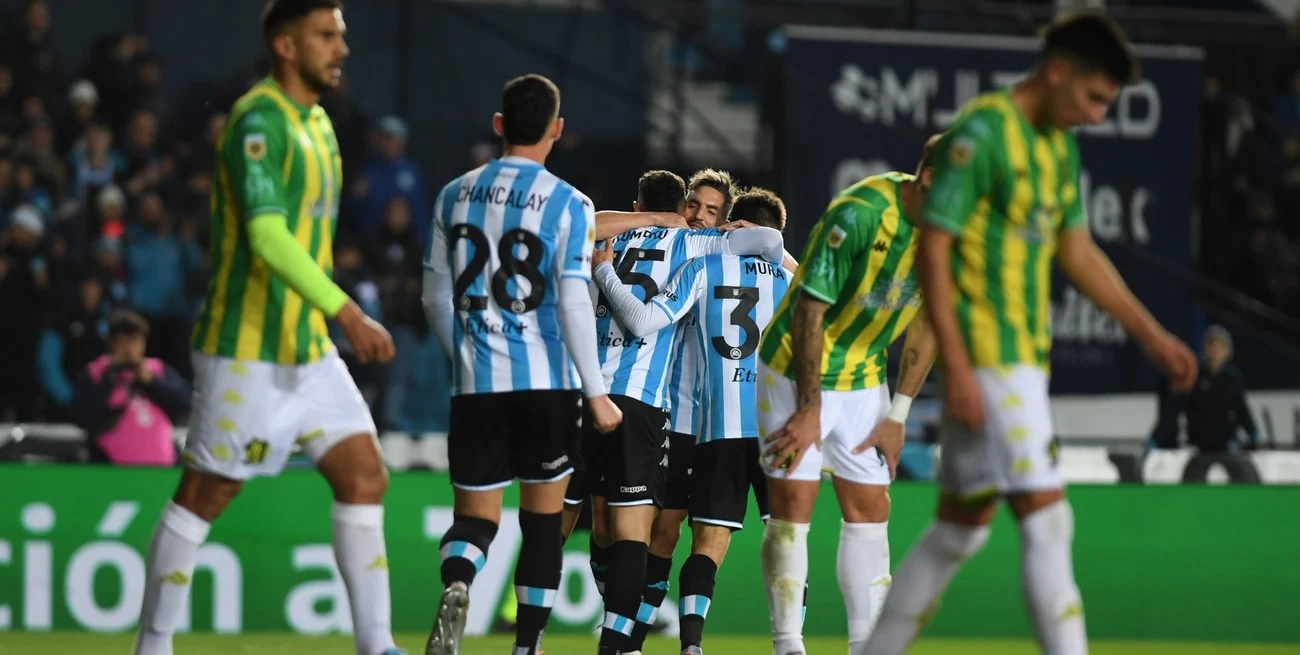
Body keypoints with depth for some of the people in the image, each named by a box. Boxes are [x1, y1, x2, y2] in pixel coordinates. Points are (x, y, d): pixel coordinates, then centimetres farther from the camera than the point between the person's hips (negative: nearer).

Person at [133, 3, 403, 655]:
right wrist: (346, 312, -33)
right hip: (245, 350, -9)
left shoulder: (316, 123, 14)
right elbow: (266, 237, -27)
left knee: (364, 478, 0)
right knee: (204, 496, 0)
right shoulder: (257, 121, -16)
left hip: (309, 349, 9)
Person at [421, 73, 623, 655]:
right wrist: (596, 392, -6)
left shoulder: (454, 196, 6)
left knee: (475, 514, 4)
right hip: (546, 379, -2)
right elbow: (573, 306, -11)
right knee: (542, 517, 10)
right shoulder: (567, 205, -6)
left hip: (475, 384, 2)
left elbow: (436, 298, 11)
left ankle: (455, 588, -28)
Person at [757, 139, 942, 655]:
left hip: (864, 379, 6)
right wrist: (809, 408, -18)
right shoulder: (857, 214, -26)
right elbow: (810, 310, -21)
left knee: (869, 508, 4)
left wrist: (897, 415, 4)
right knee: (793, 502, -7)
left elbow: (926, 323, 4)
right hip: (796, 373, -6)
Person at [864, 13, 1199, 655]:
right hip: (984, 358, -9)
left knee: (962, 526, 12)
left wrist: (1151, 334, 22)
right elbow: (933, 247, -16)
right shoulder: (980, 132, -13)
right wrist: (957, 366, -21)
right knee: (1045, 516, -14)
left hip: (1023, 357, 10)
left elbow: (1077, 252, 24)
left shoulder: (1058, 144, 15)